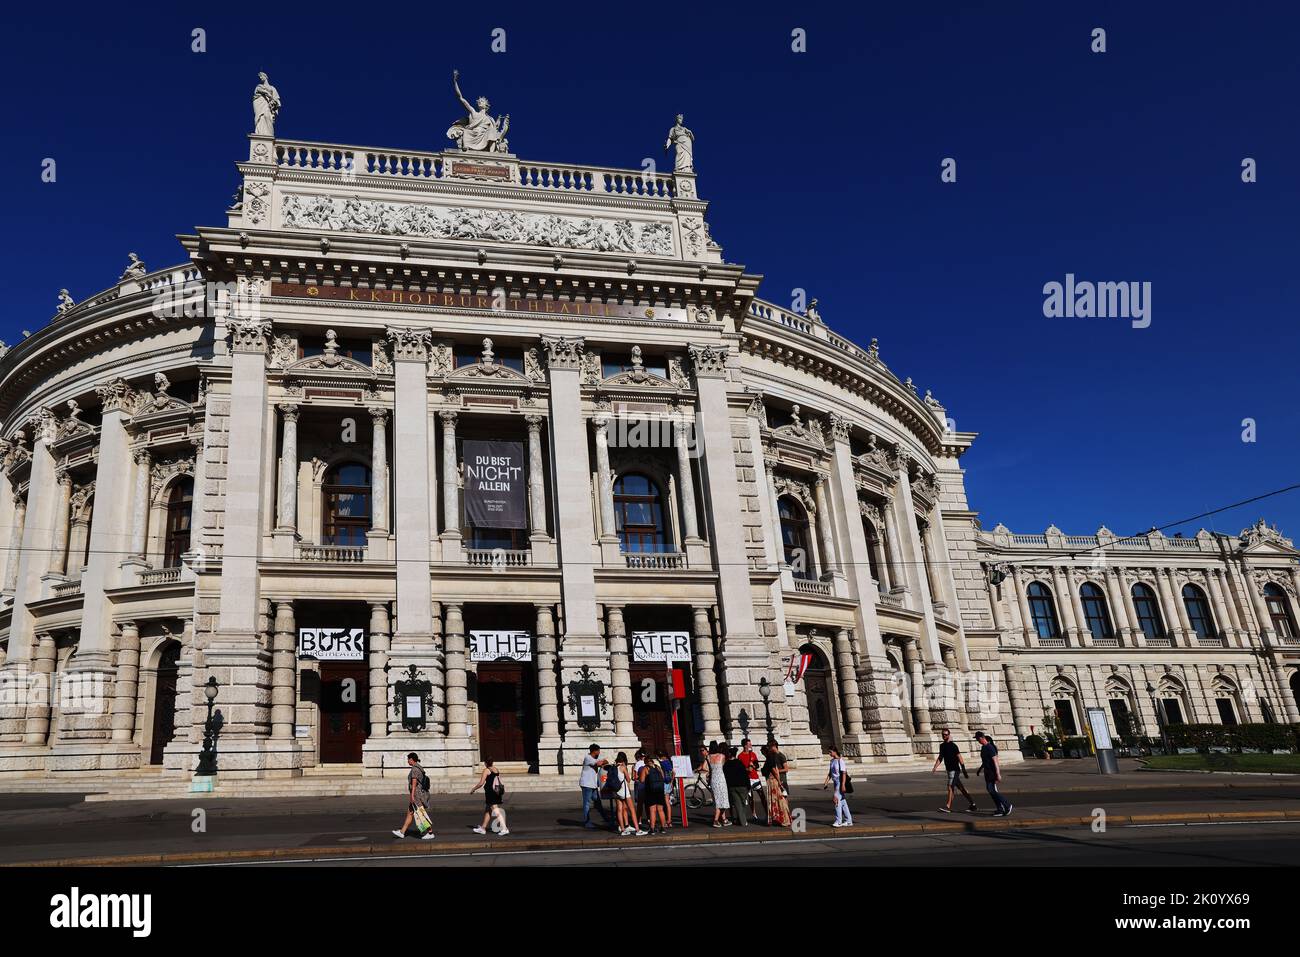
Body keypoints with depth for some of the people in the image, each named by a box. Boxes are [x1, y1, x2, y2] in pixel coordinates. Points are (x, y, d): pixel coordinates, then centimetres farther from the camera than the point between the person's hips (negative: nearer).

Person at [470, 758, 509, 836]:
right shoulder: (496, 770, 12)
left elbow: (481, 783, -13)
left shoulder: (486, 770, -9)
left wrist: (473, 789, 1)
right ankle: (483, 828, 29)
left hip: (490, 793, -8)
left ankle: (504, 829, -15)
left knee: (496, 811, -9)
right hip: (497, 792, 8)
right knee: (488, 810, 19)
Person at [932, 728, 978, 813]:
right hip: (949, 770, 8)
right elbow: (940, 757, 16)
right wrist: (935, 768, 8)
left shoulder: (953, 745, -12)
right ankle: (973, 805, 18)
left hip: (954, 770, -8)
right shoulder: (942, 746, 11)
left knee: (950, 787, -10)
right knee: (961, 788, 11)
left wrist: (964, 770, -17)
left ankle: (948, 807, -9)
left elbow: (960, 758, -14)